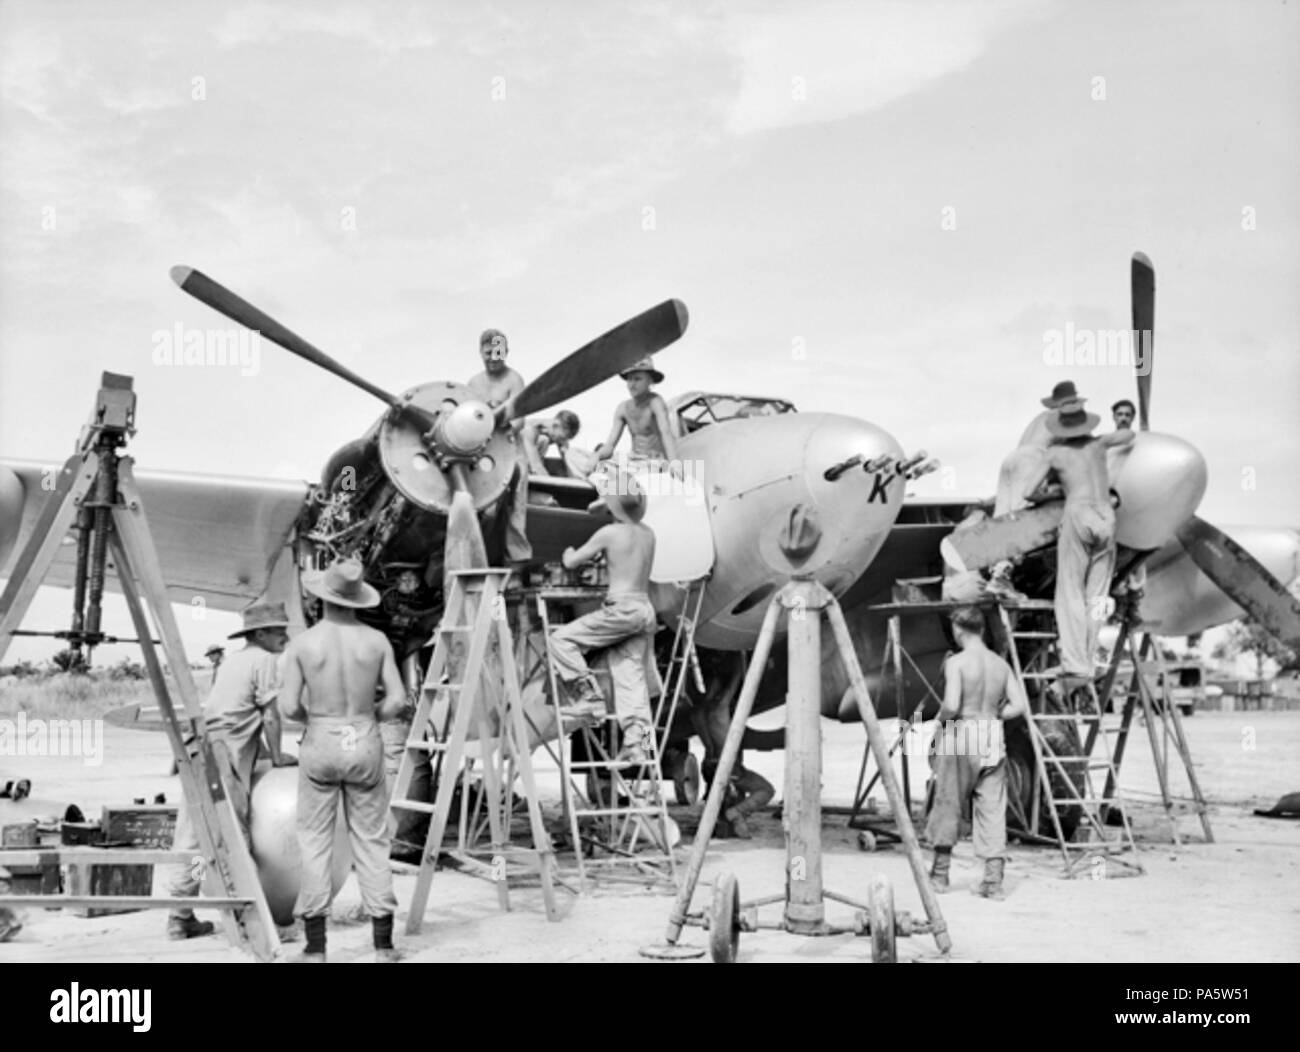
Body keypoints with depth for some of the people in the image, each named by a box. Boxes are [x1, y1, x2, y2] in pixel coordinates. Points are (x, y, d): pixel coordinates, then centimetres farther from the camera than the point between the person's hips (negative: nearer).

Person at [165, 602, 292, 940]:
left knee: (190, 834, 10)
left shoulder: (235, 659, 21)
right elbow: (270, 716, -5)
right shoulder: (265, 660, -4)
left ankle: (181, 918, 17)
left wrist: (264, 753, 25)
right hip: (223, 750, -9)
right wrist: (278, 757, 6)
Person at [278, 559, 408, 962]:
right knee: (371, 841, 8)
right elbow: (397, 701, -6)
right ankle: (383, 945, 8)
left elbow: (289, 706, -10)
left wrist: (314, 716, 10)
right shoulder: (376, 640, -3)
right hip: (365, 745, 1)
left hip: (320, 746, -1)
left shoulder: (302, 644, -7)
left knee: (315, 842, 7)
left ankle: (316, 947, 5)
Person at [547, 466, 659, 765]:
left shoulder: (609, 533, -7)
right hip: (645, 609, 7)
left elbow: (571, 562, -1)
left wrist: (568, 552, 21)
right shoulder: (648, 534, 12)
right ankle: (637, 745, -1)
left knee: (560, 639, 2)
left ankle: (590, 698, -3)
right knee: (631, 675, 6)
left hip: (620, 609, -7)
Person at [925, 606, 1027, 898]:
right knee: (992, 810, 5)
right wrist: (992, 715, 13)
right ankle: (993, 880, 1)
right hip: (992, 741, 4)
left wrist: (941, 719, 0)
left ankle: (941, 873, 22)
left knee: (948, 805, 10)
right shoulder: (1000, 664, 6)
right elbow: (1020, 705, 3)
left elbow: (951, 705, -20)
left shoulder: (956, 663, -10)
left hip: (960, 736, -4)